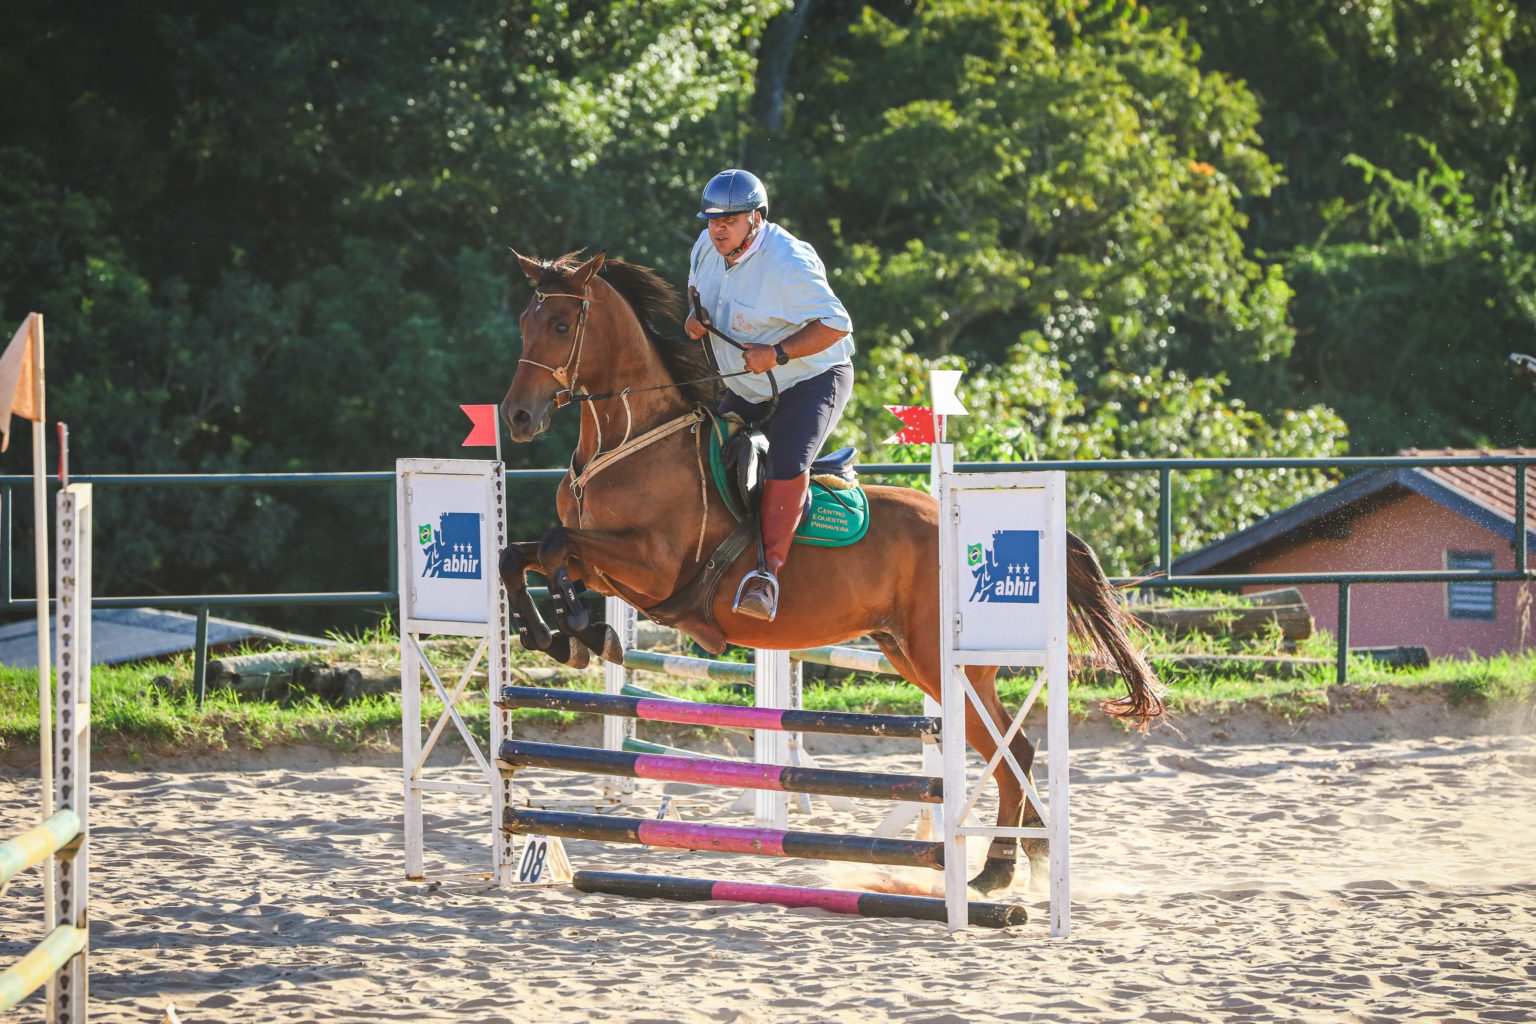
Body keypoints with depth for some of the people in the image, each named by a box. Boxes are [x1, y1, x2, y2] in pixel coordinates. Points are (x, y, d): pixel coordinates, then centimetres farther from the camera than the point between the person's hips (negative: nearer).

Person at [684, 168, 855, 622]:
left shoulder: (787, 264, -26)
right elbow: (699, 290, 20)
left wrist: (777, 353, -32)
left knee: (787, 462, -29)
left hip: (814, 377, -9)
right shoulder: (707, 248, -2)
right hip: (746, 391, 9)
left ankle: (769, 571, -31)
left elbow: (836, 324, -25)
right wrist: (695, 317, -5)